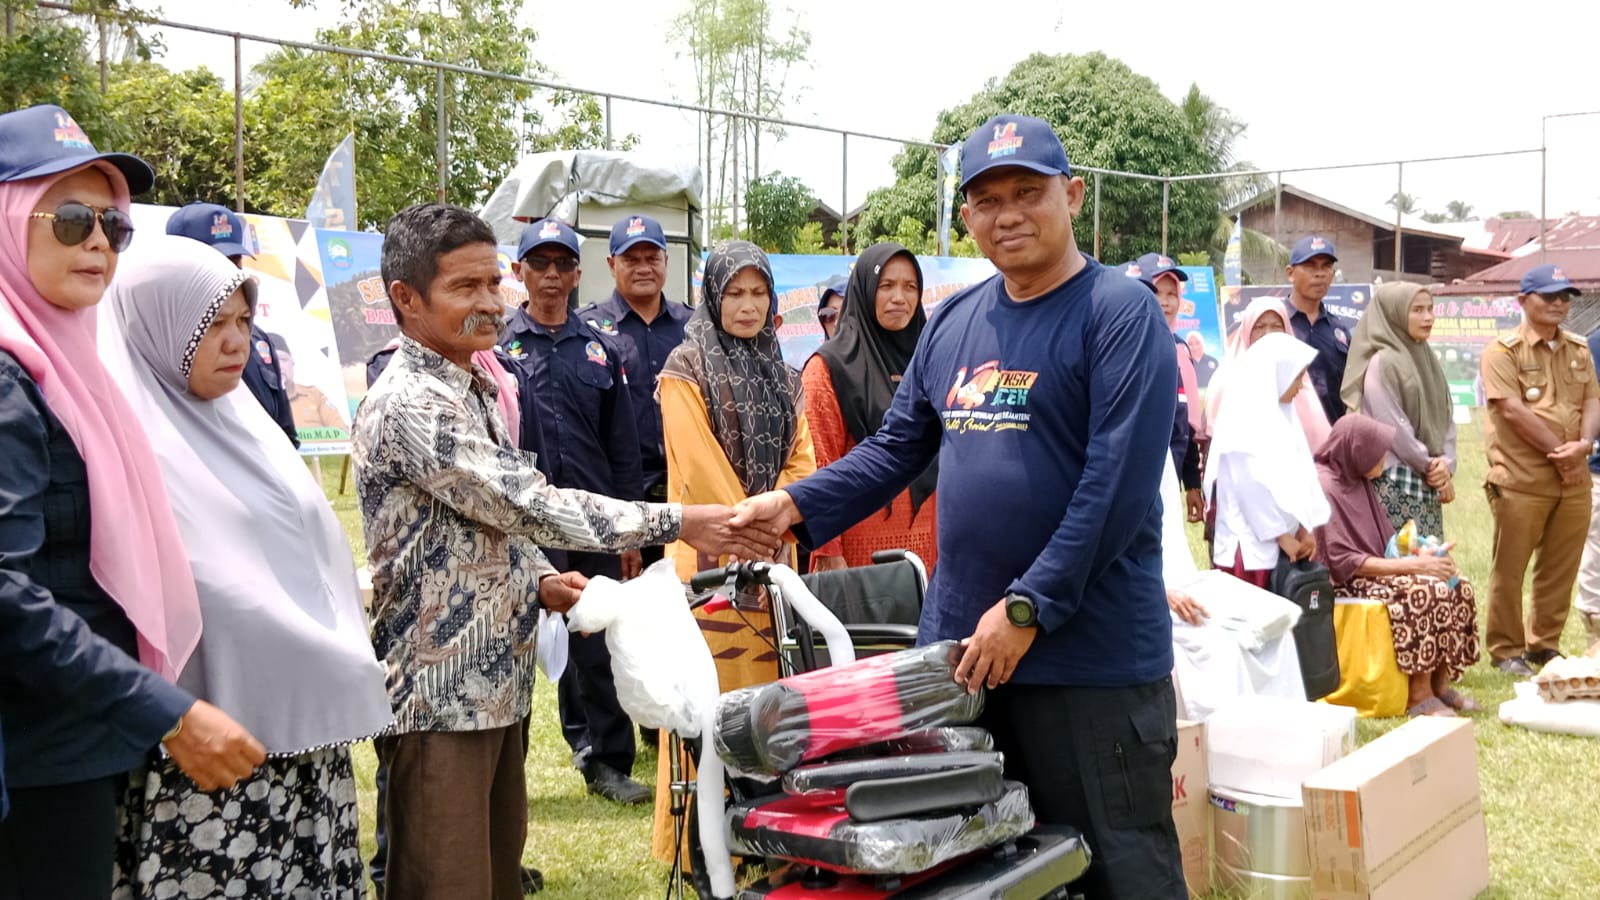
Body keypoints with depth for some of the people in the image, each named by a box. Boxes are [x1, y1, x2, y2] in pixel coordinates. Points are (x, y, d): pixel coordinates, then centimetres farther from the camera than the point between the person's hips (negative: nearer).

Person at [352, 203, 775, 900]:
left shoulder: (475, 387, 13)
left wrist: (538, 580, 2)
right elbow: (525, 502, -24)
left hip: (495, 682, 9)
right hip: (439, 693, -9)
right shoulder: (406, 404, -17)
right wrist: (677, 522, -21)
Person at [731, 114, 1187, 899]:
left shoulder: (1120, 313, -9)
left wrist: (1028, 608, -18)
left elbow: (1119, 481, -16)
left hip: (1089, 652, -6)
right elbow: (897, 448, 16)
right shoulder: (953, 321, 11)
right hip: (959, 642, 6)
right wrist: (795, 505, 3)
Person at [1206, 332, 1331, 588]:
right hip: (1250, 545, -8)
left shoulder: (1282, 415, 14)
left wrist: (1306, 527, 3)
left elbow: (1299, 472, 12)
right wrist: (1282, 535, -11)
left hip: (1284, 542, 8)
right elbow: (1252, 487, -17)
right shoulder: (1244, 419, -12)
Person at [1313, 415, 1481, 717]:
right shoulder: (1324, 487, -17)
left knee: (1458, 587, -7)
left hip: (1373, 574, 9)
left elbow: (1384, 543, 17)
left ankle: (1440, 682, -3)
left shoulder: (1359, 483, 12)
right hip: (1344, 585, -9)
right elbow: (1342, 562, -22)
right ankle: (1419, 694, -19)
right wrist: (1413, 565, -22)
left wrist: (1420, 554, -5)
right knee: (1428, 591, -27)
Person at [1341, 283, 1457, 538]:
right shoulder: (1382, 362, -10)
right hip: (1395, 483, -8)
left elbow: (1446, 416, 10)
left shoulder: (1427, 359, 14)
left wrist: (1446, 462, -6)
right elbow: (1393, 427, -14)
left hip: (1429, 483, 8)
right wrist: (1431, 467, -6)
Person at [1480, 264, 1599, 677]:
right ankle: (1506, 650, 12)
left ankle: (1544, 644, 24)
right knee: (1509, 569, 1)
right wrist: (1557, 450, -12)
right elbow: (1513, 410, -14)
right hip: (1521, 480, -6)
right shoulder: (1503, 351, -6)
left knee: (1561, 568, 10)